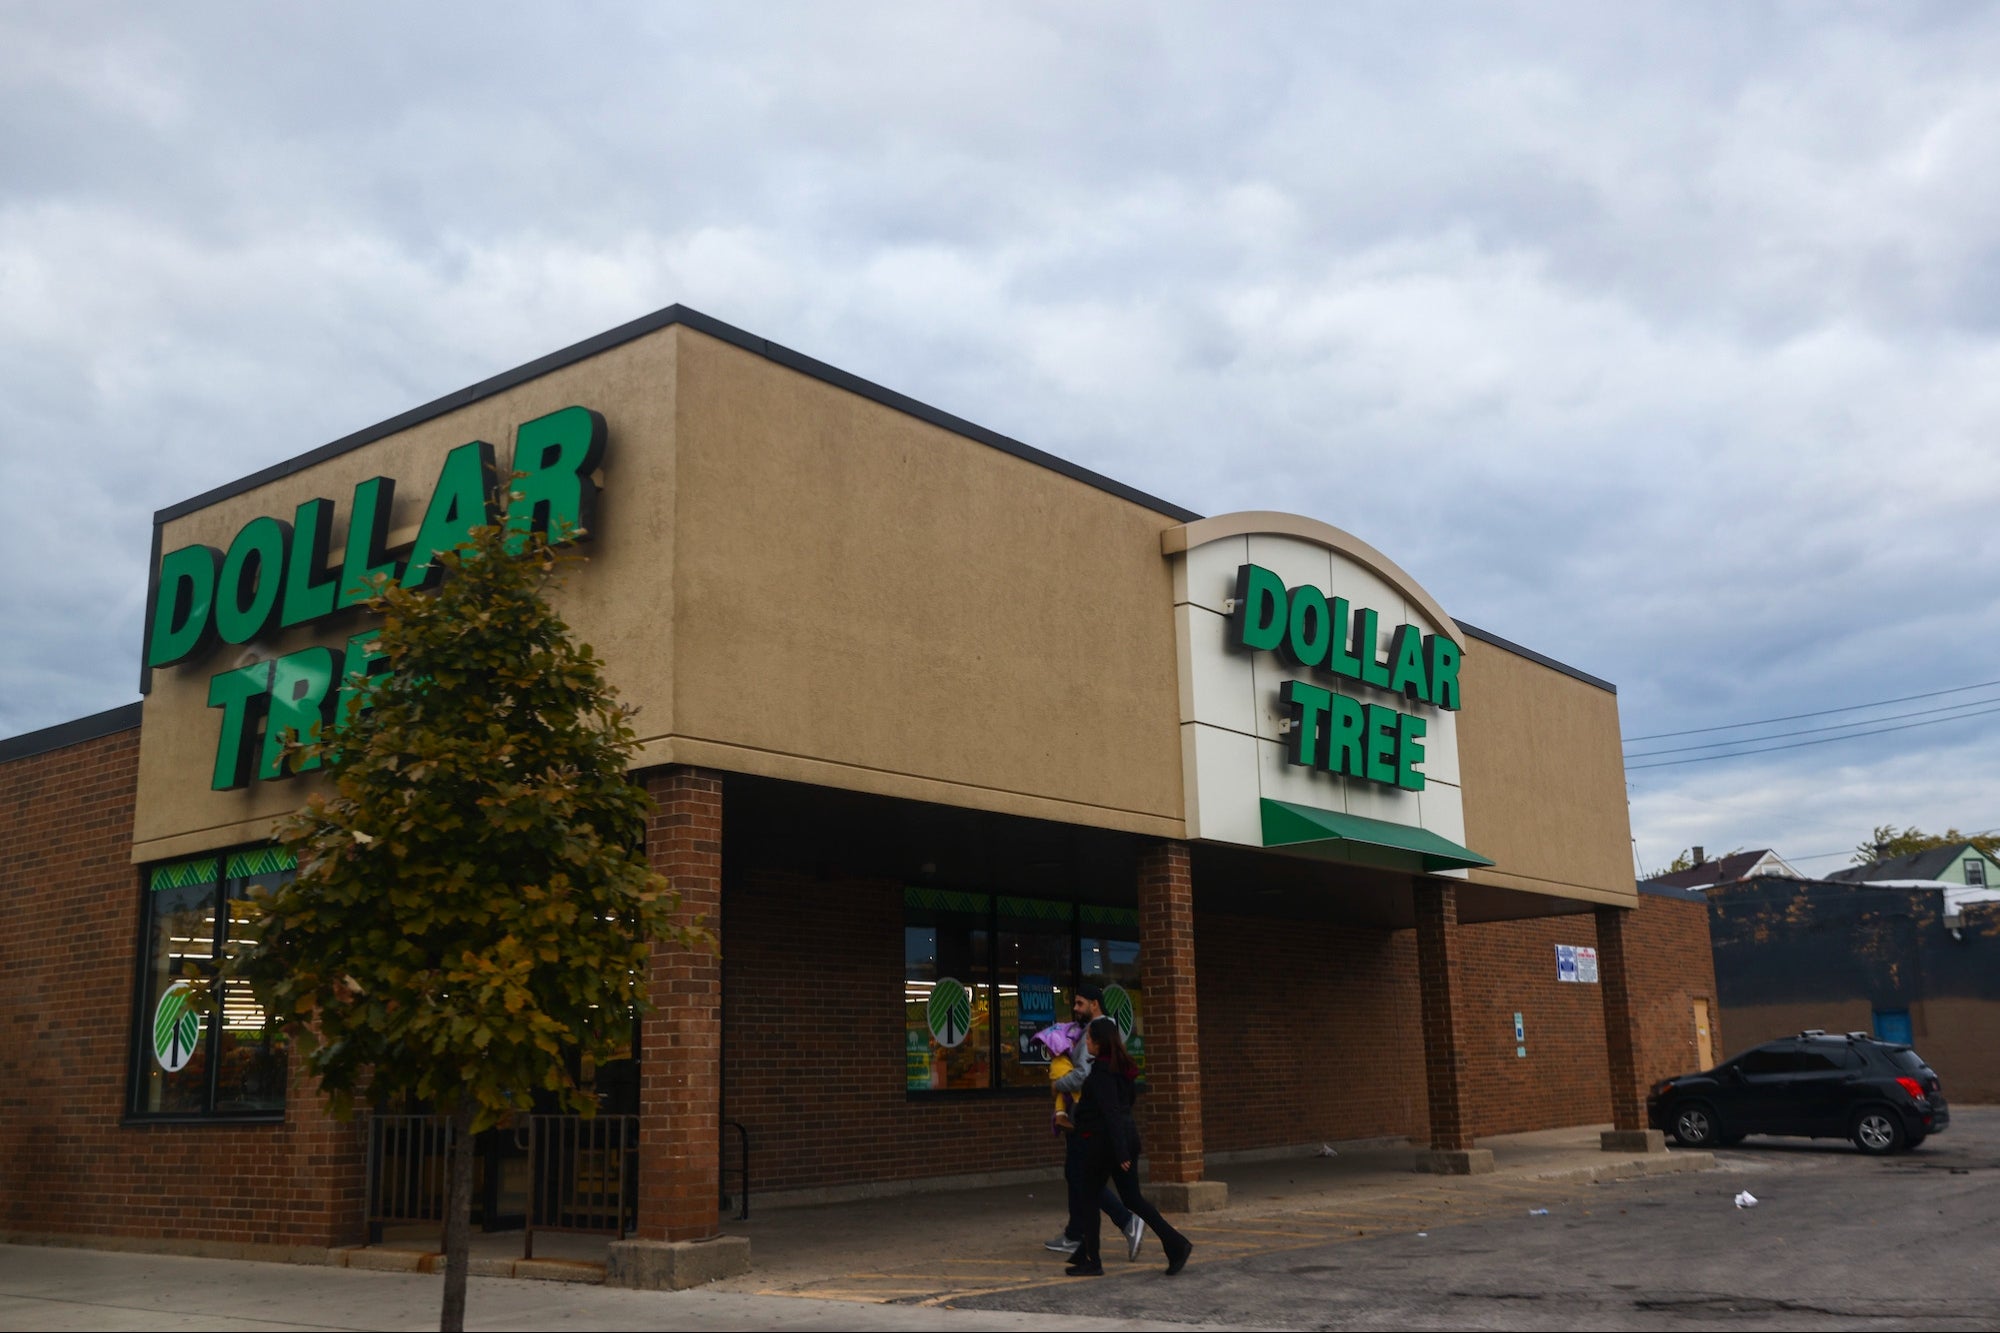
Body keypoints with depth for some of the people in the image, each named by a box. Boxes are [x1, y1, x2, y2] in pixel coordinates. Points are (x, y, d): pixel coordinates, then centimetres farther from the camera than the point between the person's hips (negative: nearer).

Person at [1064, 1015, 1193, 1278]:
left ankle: (1091, 1261, 11)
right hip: (1129, 1135, 9)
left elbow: (1111, 1112, -21)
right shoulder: (1123, 1067, 10)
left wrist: (1121, 1153, -23)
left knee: (1088, 1197, 6)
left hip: (1103, 1139, -8)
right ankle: (1176, 1244, 0)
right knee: (1133, 1197, 11)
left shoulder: (1100, 1071, -17)